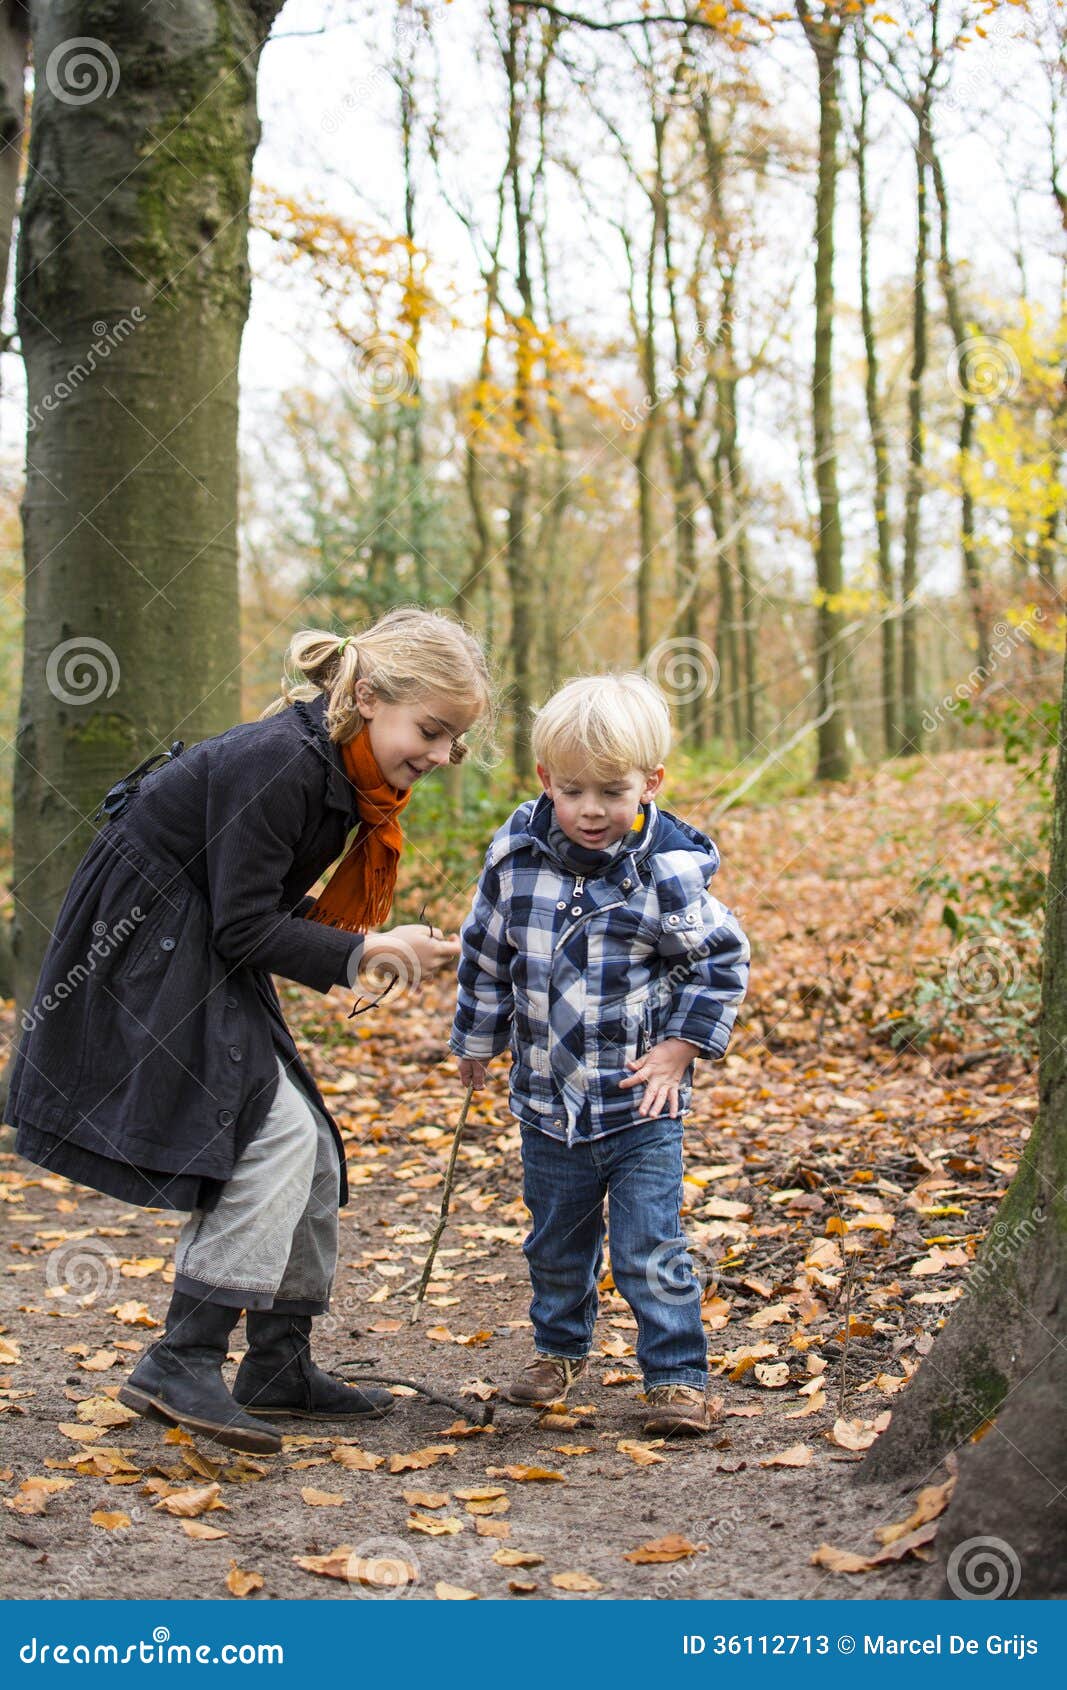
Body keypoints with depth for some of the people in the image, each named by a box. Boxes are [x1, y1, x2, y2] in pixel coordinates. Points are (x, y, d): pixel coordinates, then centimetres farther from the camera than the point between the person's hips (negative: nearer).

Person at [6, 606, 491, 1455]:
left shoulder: (342, 768, 3)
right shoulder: (277, 764, -26)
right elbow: (245, 928, -24)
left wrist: (355, 954, -3)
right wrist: (361, 952, -22)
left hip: (203, 955, 10)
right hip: (144, 948, -10)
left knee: (307, 1151, 8)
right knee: (276, 1130, -19)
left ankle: (281, 1366, 18)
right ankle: (180, 1366, -13)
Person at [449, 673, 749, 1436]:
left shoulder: (668, 871, -15)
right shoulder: (516, 854, -8)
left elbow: (723, 961, -3)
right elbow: (486, 953, 7)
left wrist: (680, 1048, -8)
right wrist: (477, 1041, 15)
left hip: (640, 1102, -4)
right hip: (548, 1095, 4)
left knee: (650, 1251, -3)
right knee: (556, 1243, 20)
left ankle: (679, 1374, 11)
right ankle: (561, 1346, 42)